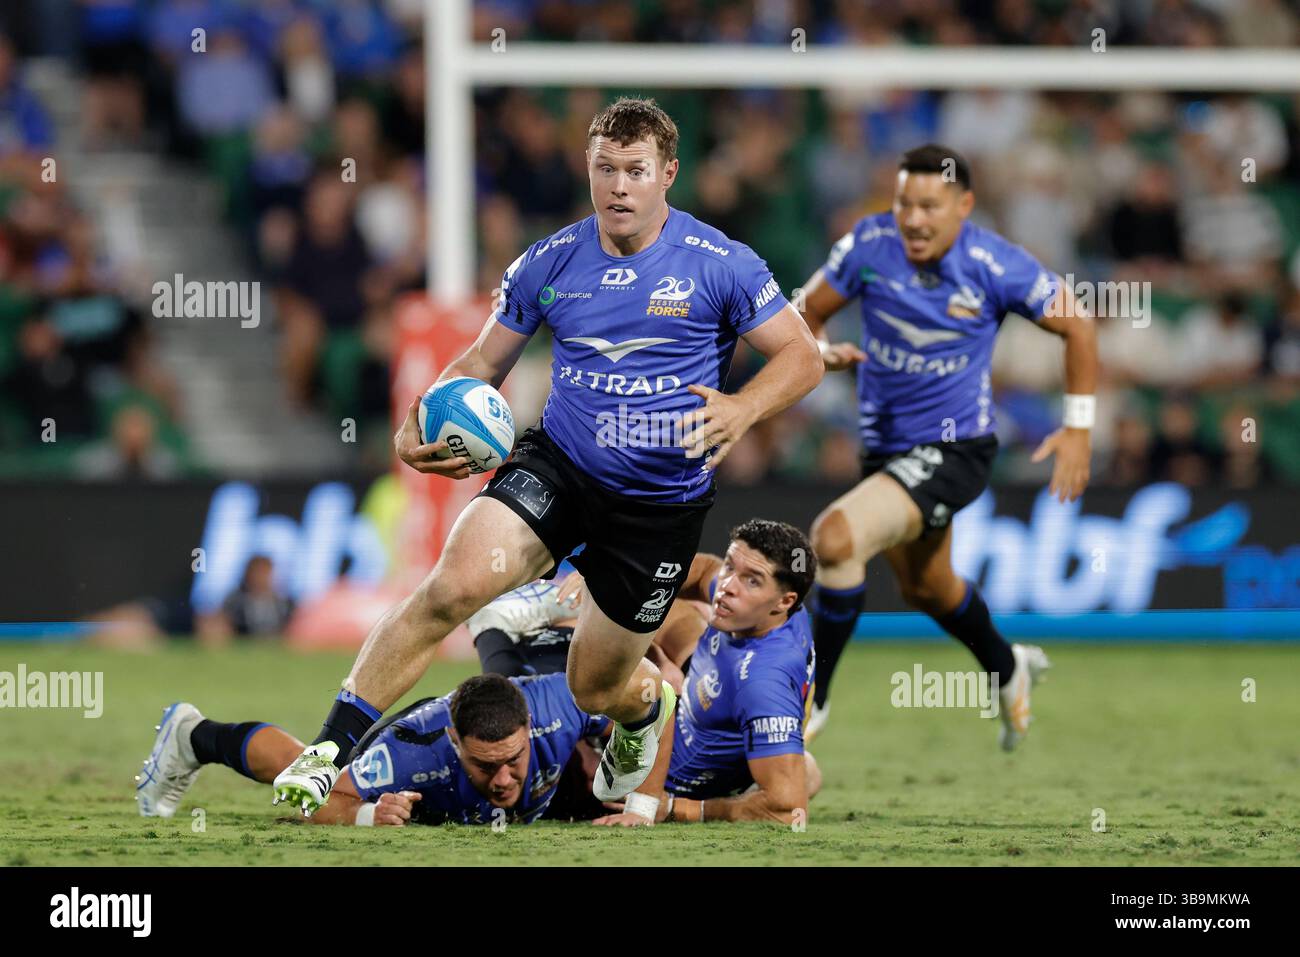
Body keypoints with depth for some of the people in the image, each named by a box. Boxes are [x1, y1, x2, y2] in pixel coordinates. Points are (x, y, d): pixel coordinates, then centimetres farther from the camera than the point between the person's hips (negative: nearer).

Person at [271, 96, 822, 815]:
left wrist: (741, 409, -26)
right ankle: (329, 751, -22)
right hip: (556, 465, 1)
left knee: (596, 688, 9)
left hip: (660, 504, -1)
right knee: (455, 585, -26)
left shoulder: (719, 264, -10)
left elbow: (802, 357, -6)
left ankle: (646, 705, 50)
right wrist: (419, 426, -10)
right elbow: (485, 361, 9)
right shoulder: (549, 264, -1)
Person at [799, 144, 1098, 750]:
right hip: (884, 445, 6)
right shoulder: (868, 245, -11)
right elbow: (806, 313, 2)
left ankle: (811, 699, -12)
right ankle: (1007, 668, 57)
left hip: (953, 450, -6)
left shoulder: (994, 265, -19)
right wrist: (823, 352, -21)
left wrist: (1078, 428, -4)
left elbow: (1076, 325, -4)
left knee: (836, 538, -28)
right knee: (925, 589, 27)